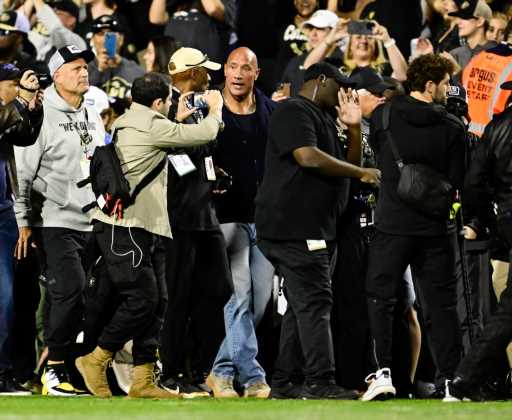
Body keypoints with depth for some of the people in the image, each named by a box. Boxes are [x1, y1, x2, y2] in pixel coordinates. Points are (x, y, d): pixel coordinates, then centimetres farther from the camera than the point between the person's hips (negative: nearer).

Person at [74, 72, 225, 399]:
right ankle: (96, 360, 0)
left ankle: (143, 381, 5)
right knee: (142, 299, -11)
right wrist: (215, 109, 12)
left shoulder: (127, 124, 18)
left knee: (157, 302, 6)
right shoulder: (152, 127, -12)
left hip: (144, 228, 10)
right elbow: (205, 134, -7)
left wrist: (179, 119, 32)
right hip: (126, 227, -10)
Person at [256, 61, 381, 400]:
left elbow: (348, 163, 23)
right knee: (315, 302, -14)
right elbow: (309, 157, -21)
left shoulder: (327, 119, 22)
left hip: (317, 228, 10)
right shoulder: (294, 112, -9)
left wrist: (354, 128, 9)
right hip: (293, 227, -10)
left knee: (304, 305, 10)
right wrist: (361, 173, -15)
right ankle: (320, 382, -17)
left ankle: (284, 382, 13)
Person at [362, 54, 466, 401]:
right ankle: (450, 378, 5)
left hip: (392, 225, 0)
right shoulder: (453, 128, -7)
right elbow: (458, 182, -5)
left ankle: (383, 371, -4)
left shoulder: (383, 116, -2)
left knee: (381, 298, 9)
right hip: (434, 228, 0)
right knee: (442, 304, 8)